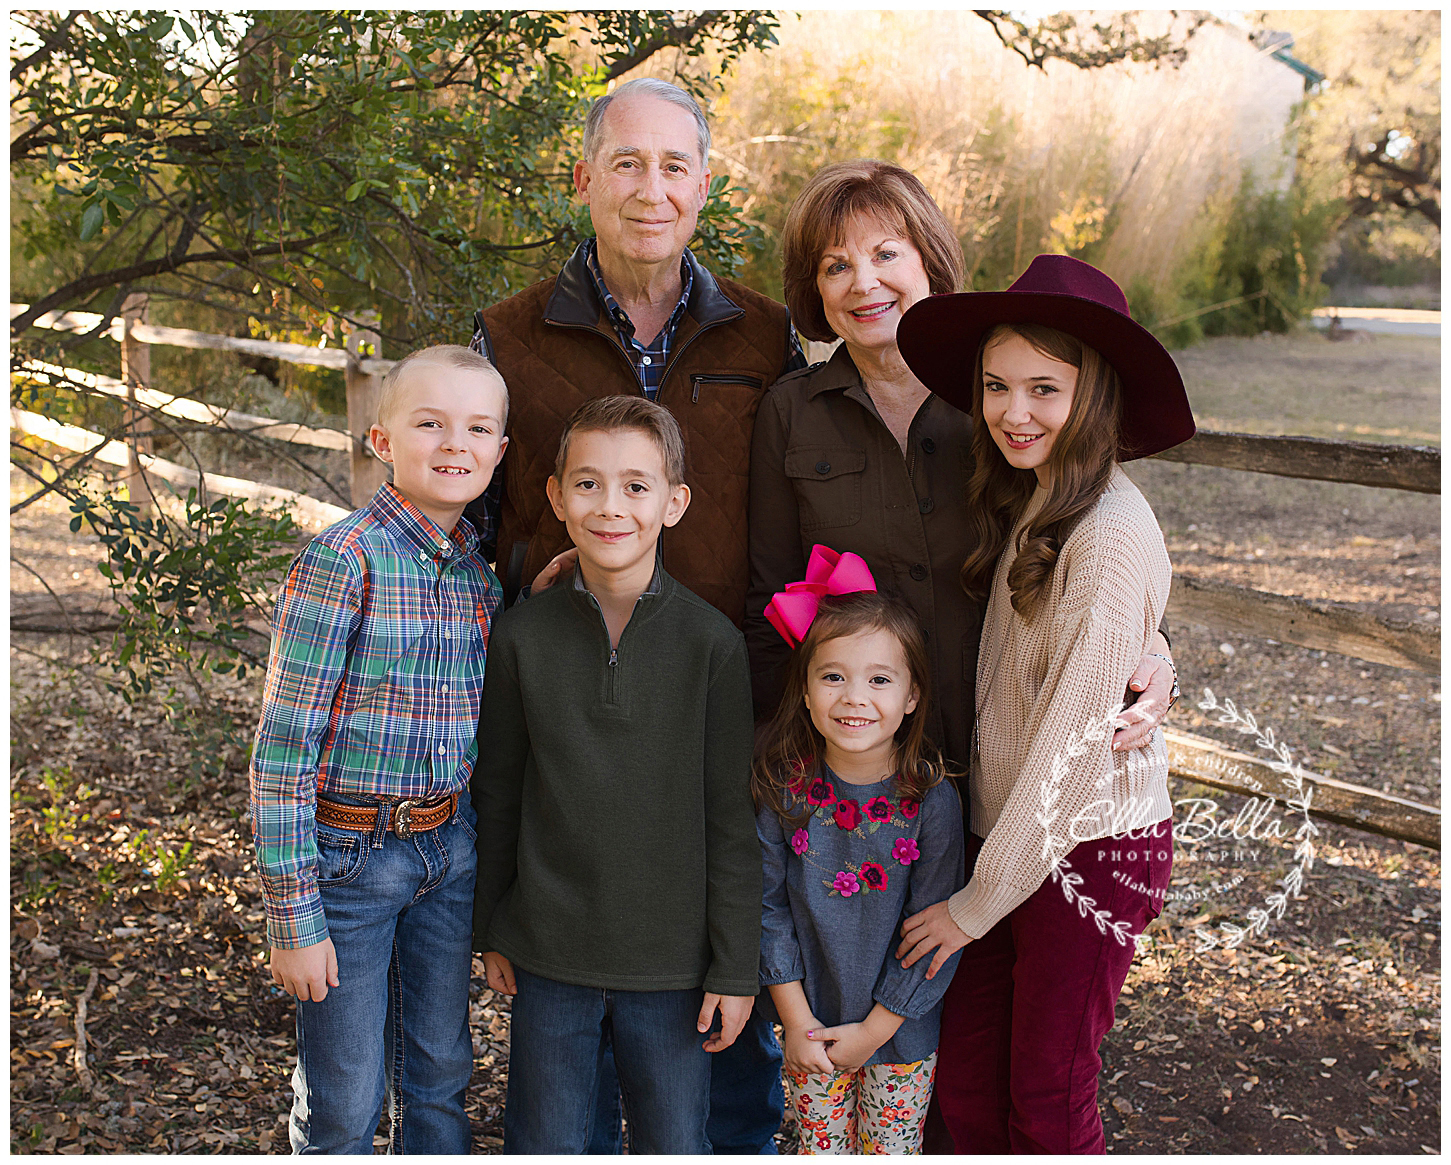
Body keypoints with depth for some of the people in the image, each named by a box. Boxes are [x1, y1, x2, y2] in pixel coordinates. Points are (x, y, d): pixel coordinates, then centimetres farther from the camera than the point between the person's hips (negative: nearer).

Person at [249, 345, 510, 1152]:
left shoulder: (482, 571, 2)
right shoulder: (344, 562, -16)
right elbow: (284, 746, -17)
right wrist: (294, 916, -17)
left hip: (450, 848, 6)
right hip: (350, 851, -5)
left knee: (439, 1079, 19)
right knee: (345, 1104, 7)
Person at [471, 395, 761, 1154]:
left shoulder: (711, 642, -10)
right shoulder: (522, 636, -5)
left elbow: (730, 815, -5)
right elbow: (498, 794, 5)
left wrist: (735, 966, -3)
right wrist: (492, 930, 9)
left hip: (672, 956, -1)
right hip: (549, 953, 1)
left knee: (674, 1145, 13)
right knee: (546, 1145, 16)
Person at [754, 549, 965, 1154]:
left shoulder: (931, 802, -18)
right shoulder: (787, 787, -12)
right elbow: (769, 905, -5)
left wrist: (874, 1030, -11)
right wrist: (795, 1019, -7)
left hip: (900, 1035, -1)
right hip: (811, 1032, 2)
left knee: (891, 1152, 14)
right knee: (820, 1150, 15)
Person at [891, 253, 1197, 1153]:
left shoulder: (1110, 533, -21)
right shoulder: (1026, 508, 7)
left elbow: (1075, 740, -19)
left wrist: (978, 904, -11)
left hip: (1093, 847, -7)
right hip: (1010, 828, 7)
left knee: (1046, 1101, 8)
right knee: (965, 1079, 12)